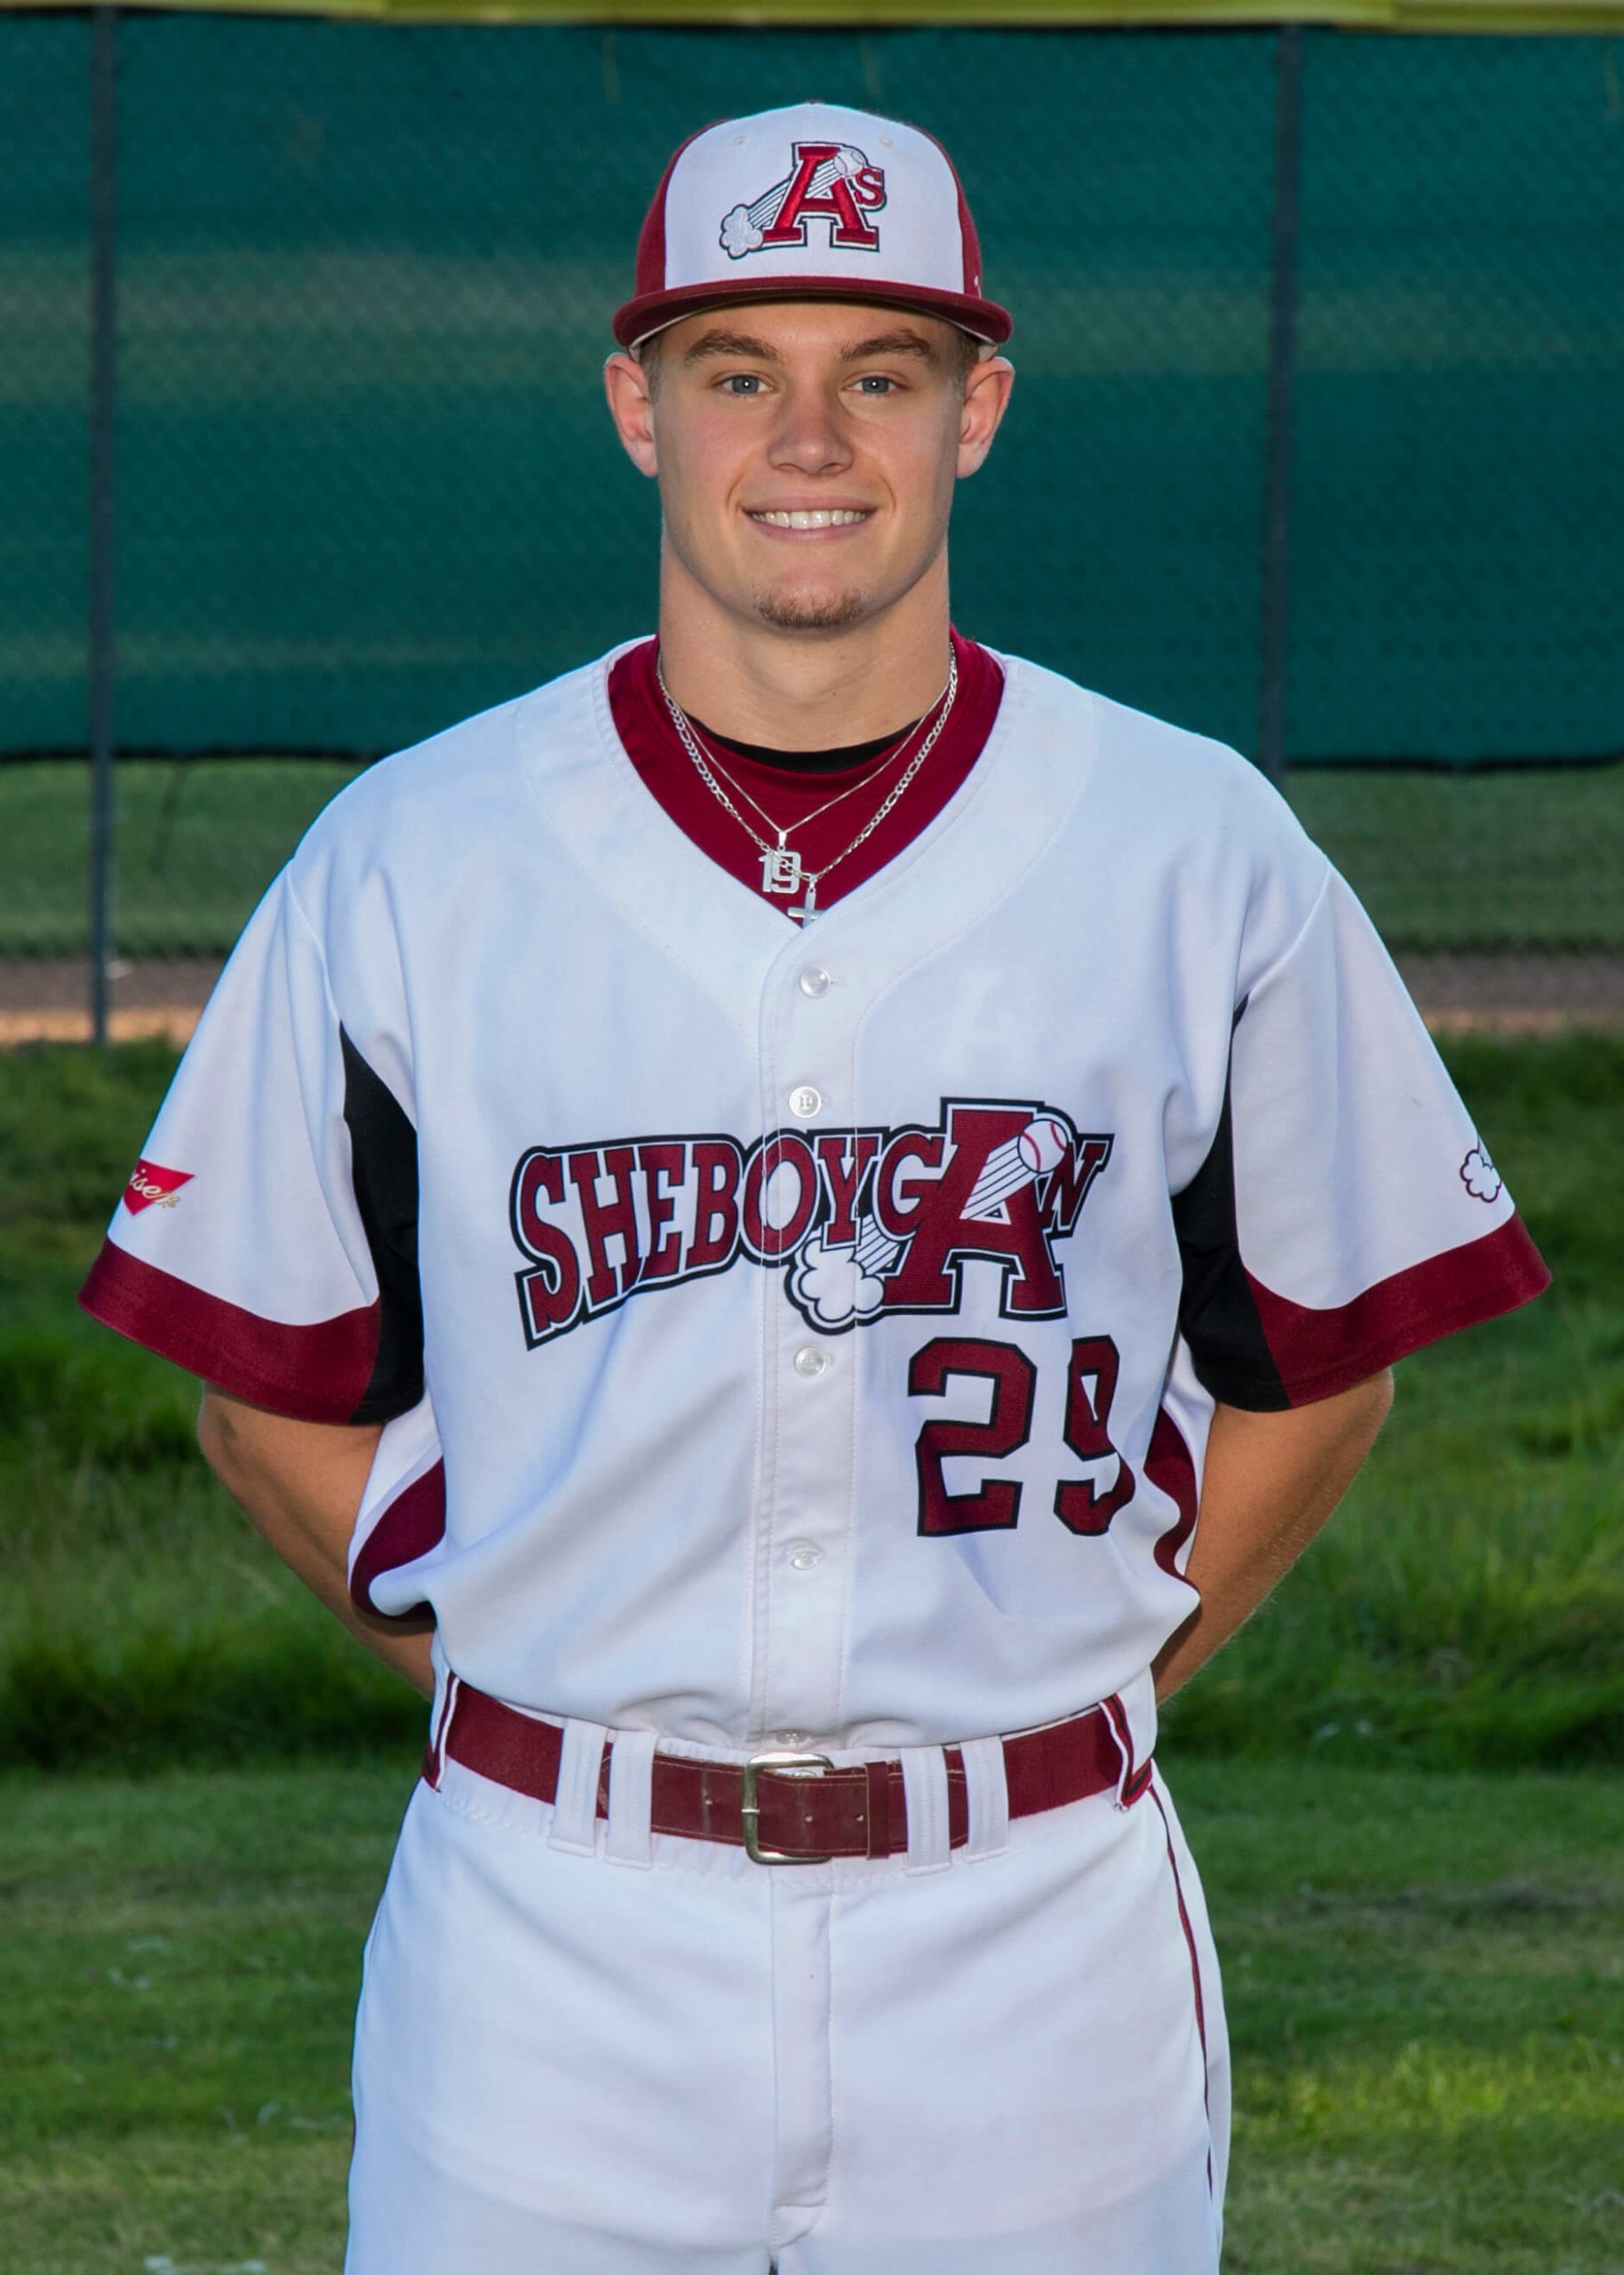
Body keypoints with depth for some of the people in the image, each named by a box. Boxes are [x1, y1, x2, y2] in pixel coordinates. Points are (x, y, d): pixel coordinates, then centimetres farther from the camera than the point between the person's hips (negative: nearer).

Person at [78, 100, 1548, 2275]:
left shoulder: (1196, 854, 2)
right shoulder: (411, 864, 1)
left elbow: (1314, 1364, 12)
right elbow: (274, 1383, 9)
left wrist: (1087, 1672, 6)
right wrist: (513, 1670, 4)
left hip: (1035, 1933, 0)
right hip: (556, 1924, 0)